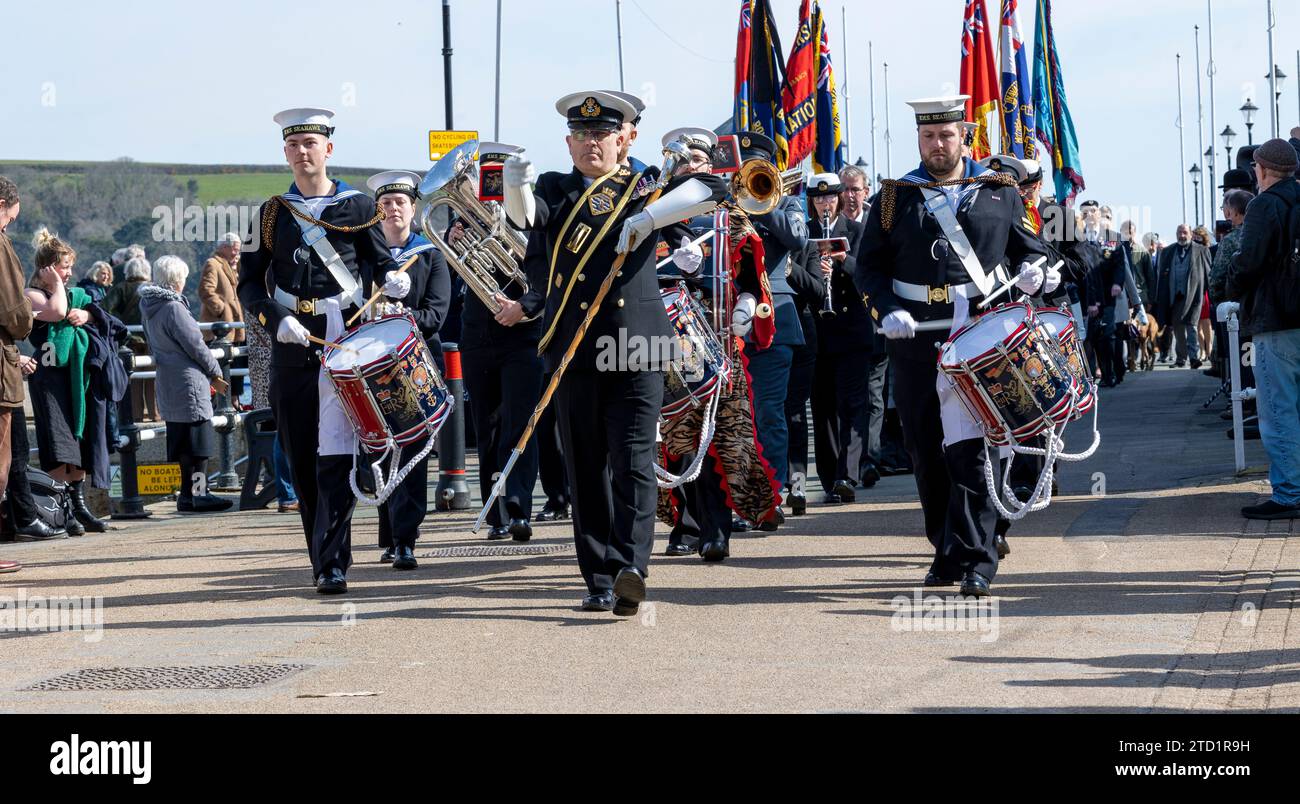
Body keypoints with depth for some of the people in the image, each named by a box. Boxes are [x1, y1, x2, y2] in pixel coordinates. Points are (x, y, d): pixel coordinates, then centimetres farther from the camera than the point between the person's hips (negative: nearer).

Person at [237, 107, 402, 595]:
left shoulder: (359, 207, 7)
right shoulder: (272, 213, 11)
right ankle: (322, 559, 17)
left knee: (335, 458, -12)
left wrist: (394, 281, -9)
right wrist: (276, 319, -8)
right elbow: (249, 283, 10)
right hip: (292, 350, 3)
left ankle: (333, 564, -12)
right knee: (302, 463, 5)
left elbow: (382, 262, 15)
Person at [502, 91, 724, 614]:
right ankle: (600, 581, 11)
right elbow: (525, 216, -11)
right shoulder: (556, 190, 11)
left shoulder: (645, 187, 9)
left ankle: (631, 568, -18)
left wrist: (648, 217, -16)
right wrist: (516, 187, -33)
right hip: (575, 350, 2)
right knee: (586, 468, 5)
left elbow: (708, 192, -6)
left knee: (634, 462, -10)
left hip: (636, 348, -2)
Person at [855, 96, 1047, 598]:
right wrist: (887, 311, -9)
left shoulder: (1000, 193, 11)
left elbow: (1029, 248, 18)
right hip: (914, 338, 2)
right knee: (926, 450, 7)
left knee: (967, 446, -13)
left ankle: (975, 559, -12)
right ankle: (946, 551, 20)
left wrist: (1032, 270, -6)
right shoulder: (894, 198, 11)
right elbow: (869, 265, 9)